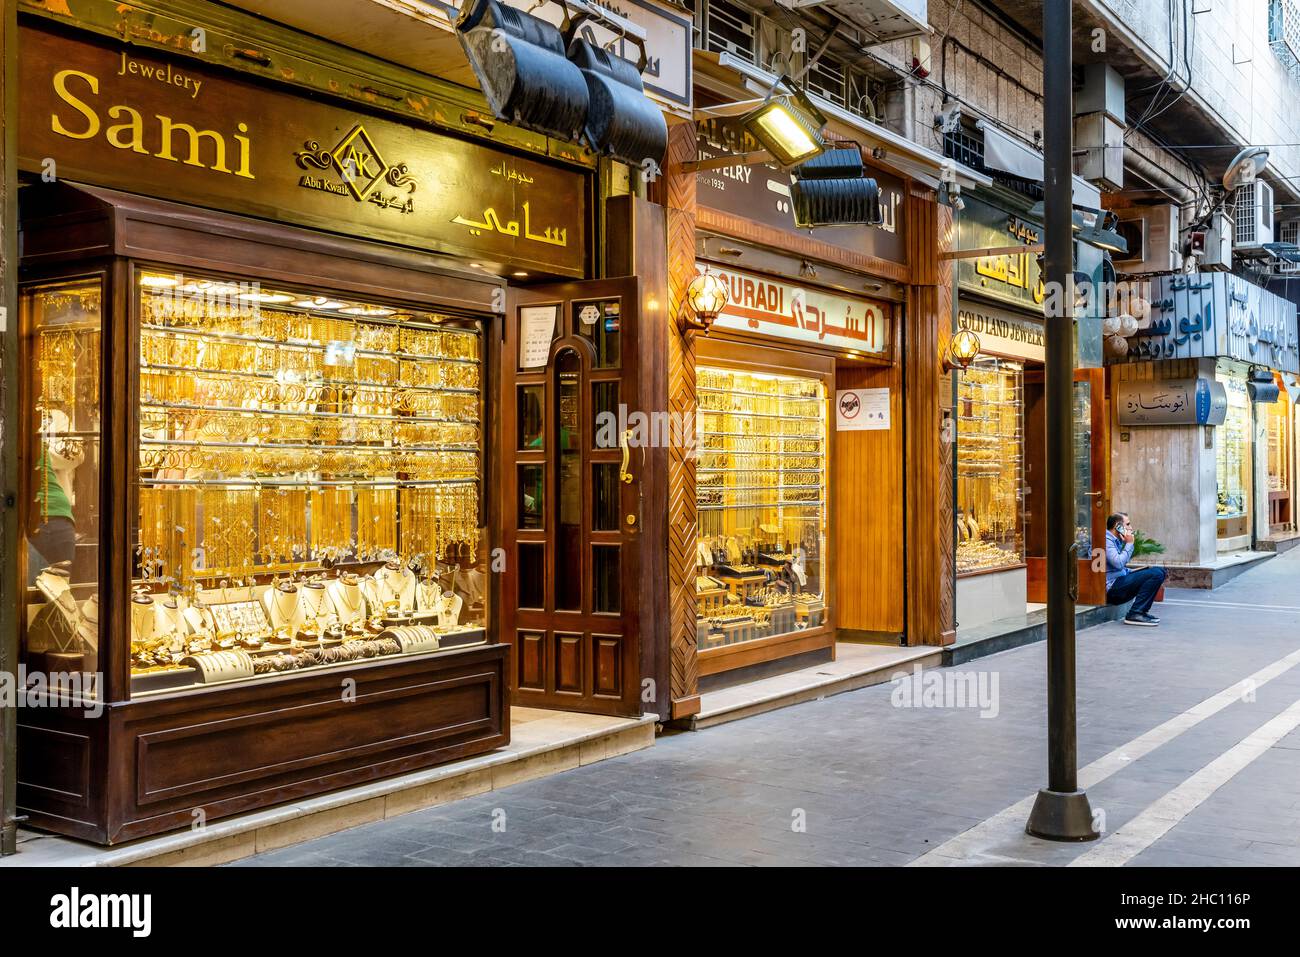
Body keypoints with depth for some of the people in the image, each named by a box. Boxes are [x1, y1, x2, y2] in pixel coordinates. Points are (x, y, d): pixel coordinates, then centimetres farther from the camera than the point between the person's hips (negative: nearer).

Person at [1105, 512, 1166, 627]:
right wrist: (1129, 543, -14)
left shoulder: (1117, 540, 21)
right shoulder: (1106, 540, -13)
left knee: (1160, 571, 12)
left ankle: (1142, 611, 6)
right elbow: (1118, 563, -25)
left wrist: (1131, 572, 12)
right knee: (1156, 574, -19)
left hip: (1119, 580, 11)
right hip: (1112, 588, -11)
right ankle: (1135, 614, -19)